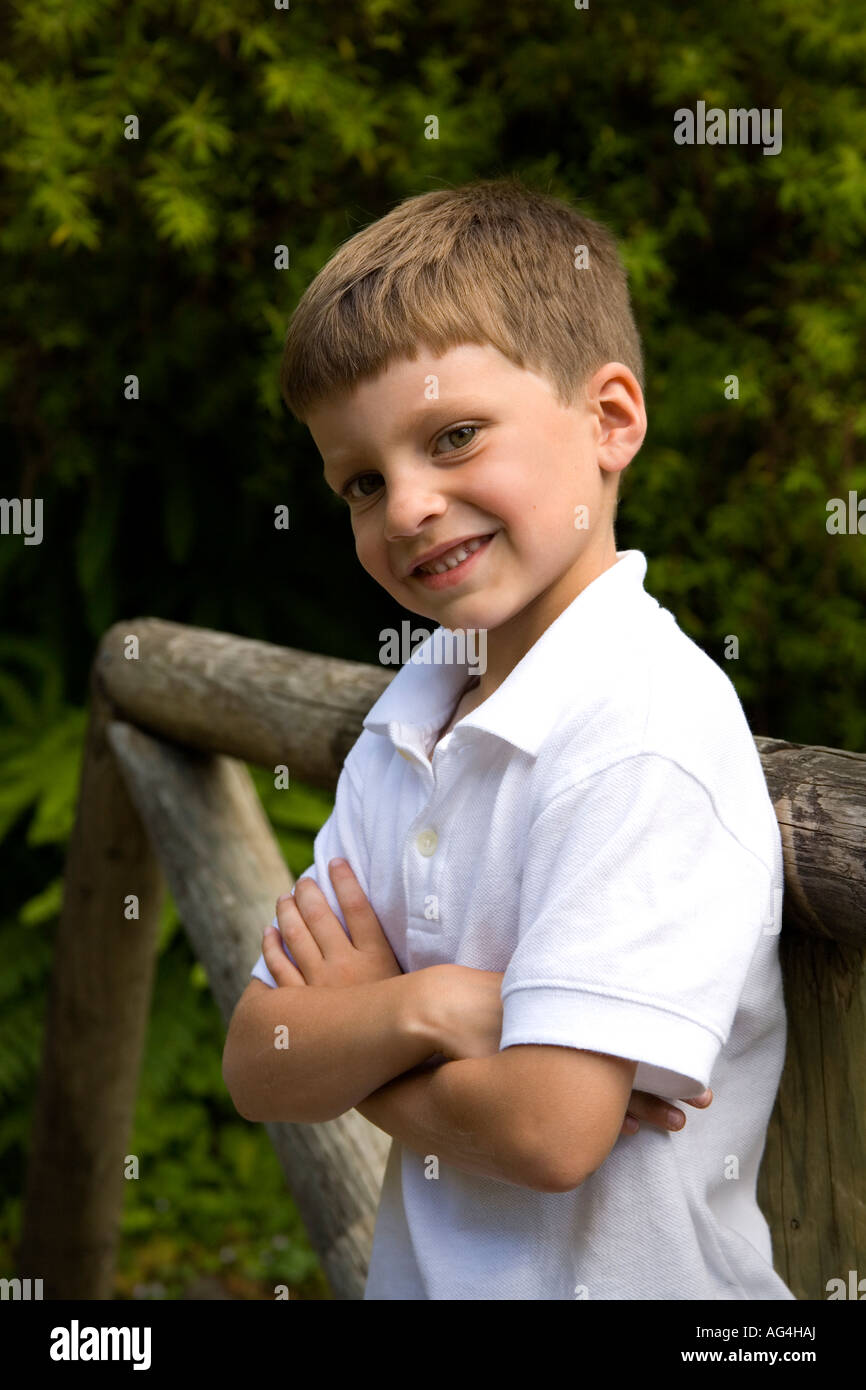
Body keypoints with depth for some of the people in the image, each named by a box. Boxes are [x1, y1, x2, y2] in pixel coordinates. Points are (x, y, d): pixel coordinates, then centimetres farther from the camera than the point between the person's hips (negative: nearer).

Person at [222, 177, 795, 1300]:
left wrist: (352, 1026, -11)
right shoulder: (407, 724, 0)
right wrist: (418, 1008, -21)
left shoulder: (650, 733, -21)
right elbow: (256, 1071, -3)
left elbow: (549, 1128, -28)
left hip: (617, 1279, -5)